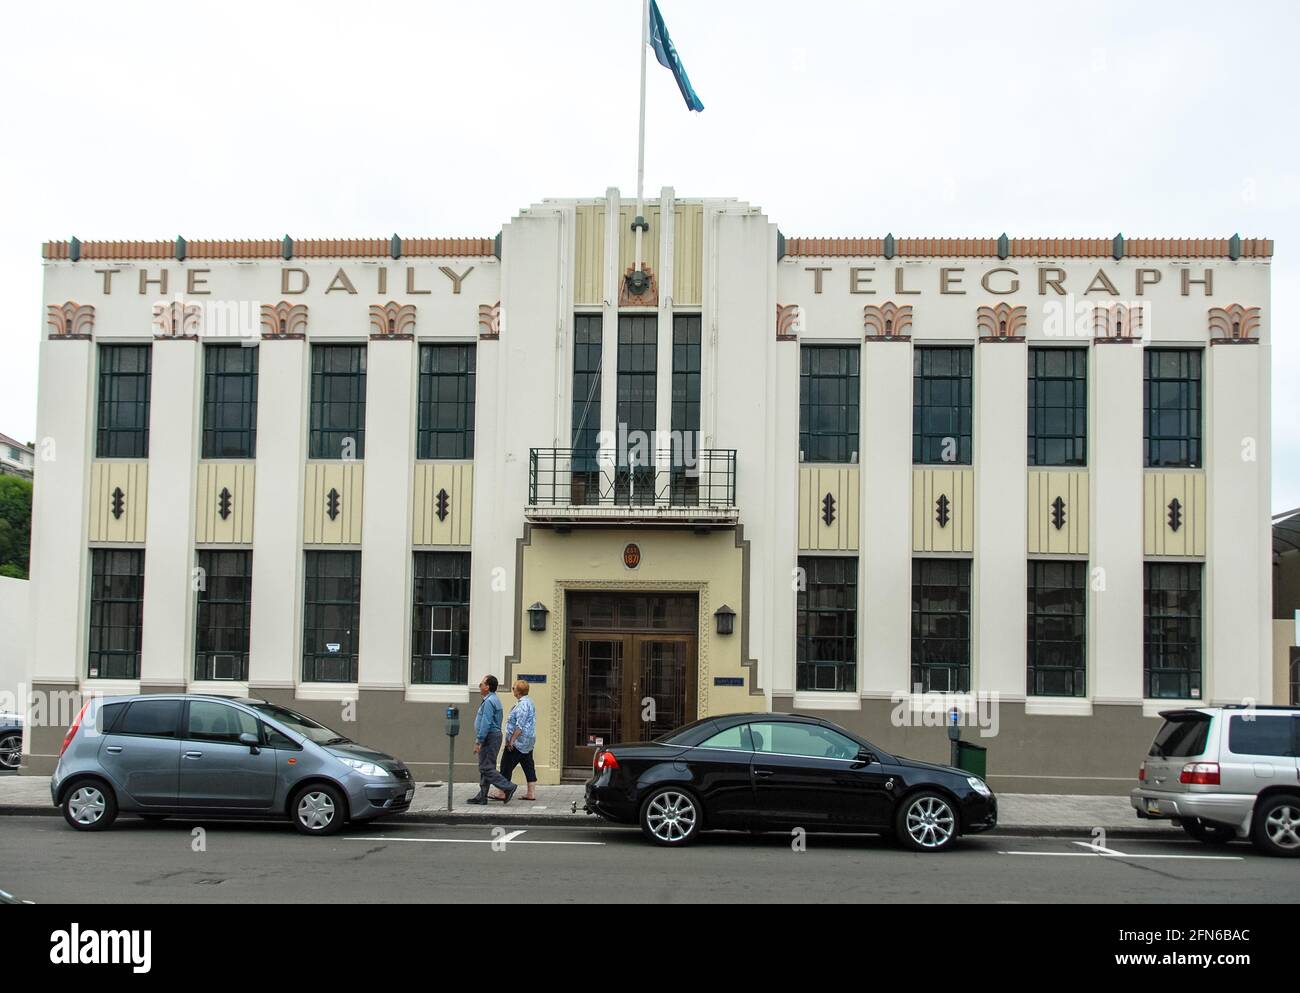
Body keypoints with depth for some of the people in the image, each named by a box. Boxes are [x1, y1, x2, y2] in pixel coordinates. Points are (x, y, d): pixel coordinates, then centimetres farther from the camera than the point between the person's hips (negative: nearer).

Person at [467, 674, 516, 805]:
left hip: (489, 737, -11)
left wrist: (478, 742, -21)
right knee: (484, 768, 11)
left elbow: (486, 724, -23)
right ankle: (482, 796, 13)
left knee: (486, 768, -9)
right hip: (494, 735, 11)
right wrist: (480, 740, 24)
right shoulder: (494, 700, 17)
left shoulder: (489, 702, -17)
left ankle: (508, 787, -10)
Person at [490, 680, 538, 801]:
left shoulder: (523, 705, -19)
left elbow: (520, 726, -23)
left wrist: (512, 740, -20)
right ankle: (531, 792, 8)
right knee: (528, 766, 8)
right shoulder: (529, 702, 15)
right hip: (528, 743, 10)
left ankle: (502, 793, 0)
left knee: (506, 766, -3)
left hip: (518, 742, -10)